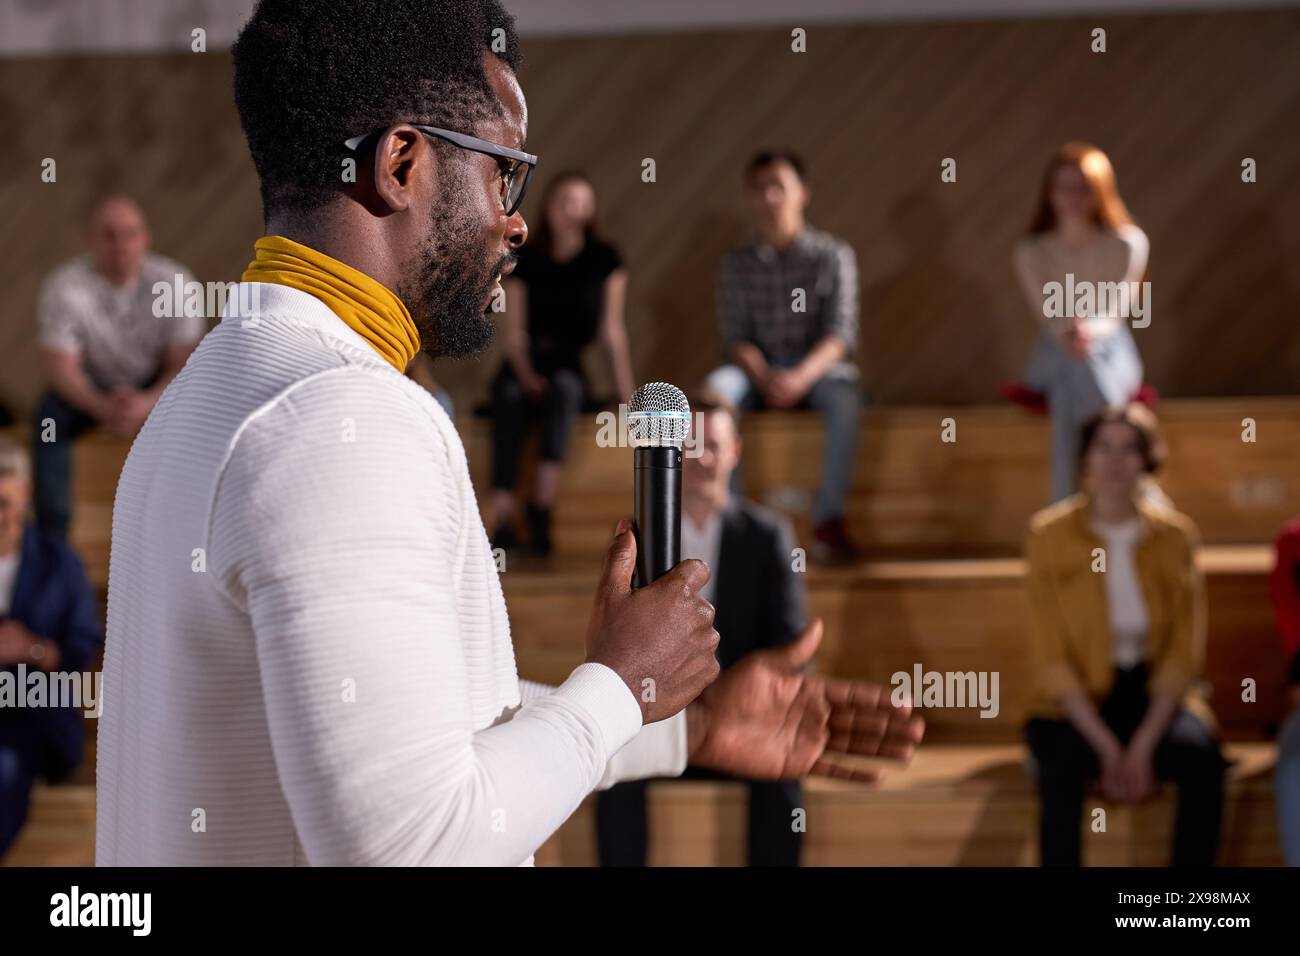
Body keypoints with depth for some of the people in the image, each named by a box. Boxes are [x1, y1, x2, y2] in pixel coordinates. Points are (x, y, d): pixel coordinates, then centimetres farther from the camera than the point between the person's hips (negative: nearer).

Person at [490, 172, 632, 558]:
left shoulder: (603, 259, 4)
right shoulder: (525, 260, 4)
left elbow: (612, 330, 1)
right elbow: (514, 333, 0)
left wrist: (627, 394, -8)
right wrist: (526, 375, -18)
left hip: (570, 368, 0)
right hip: (524, 365, 0)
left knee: (563, 385, -37)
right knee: (508, 397, -35)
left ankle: (542, 509, -41)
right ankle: (503, 522, -44)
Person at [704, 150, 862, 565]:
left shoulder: (833, 255, 4)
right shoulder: (737, 264, 10)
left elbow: (841, 332, -6)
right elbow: (735, 335, 1)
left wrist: (803, 376, -26)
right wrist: (764, 377, -21)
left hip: (817, 367, -2)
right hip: (758, 370, 2)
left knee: (844, 402, -38)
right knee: (716, 389, -33)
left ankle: (829, 519, -36)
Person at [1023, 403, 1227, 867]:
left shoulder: (1175, 536, 1)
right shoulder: (1050, 534, -5)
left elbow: (1184, 650, -1)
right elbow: (1050, 654, -7)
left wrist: (1144, 745, -15)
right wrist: (1106, 746, -17)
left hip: (1154, 693, 2)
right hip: (1079, 697, -2)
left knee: (1202, 757, -29)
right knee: (1061, 761, -34)